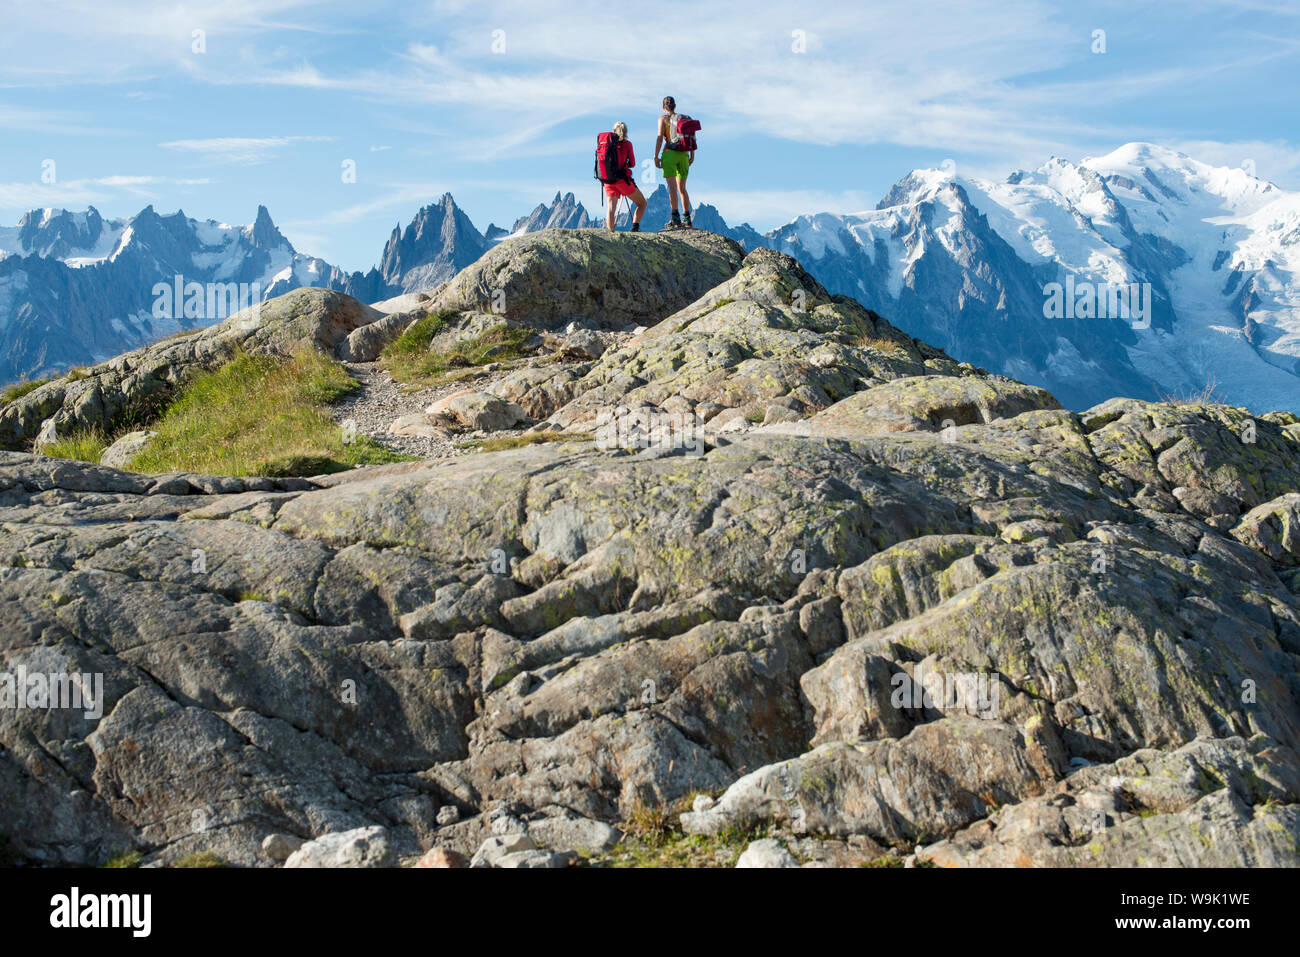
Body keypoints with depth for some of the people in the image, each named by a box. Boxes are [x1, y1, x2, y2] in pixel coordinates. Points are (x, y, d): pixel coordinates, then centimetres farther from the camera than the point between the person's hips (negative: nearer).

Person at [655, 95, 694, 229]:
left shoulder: (663, 118, 2)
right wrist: (692, 156, 12)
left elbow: (660, 137, -7)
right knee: (682, 188, 11)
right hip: (684, 155, 5)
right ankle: (688, 220, 8)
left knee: (672, 188, -9)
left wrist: (656, 156, -8)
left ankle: (676, 219, -19)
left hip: (669, 153, -5)